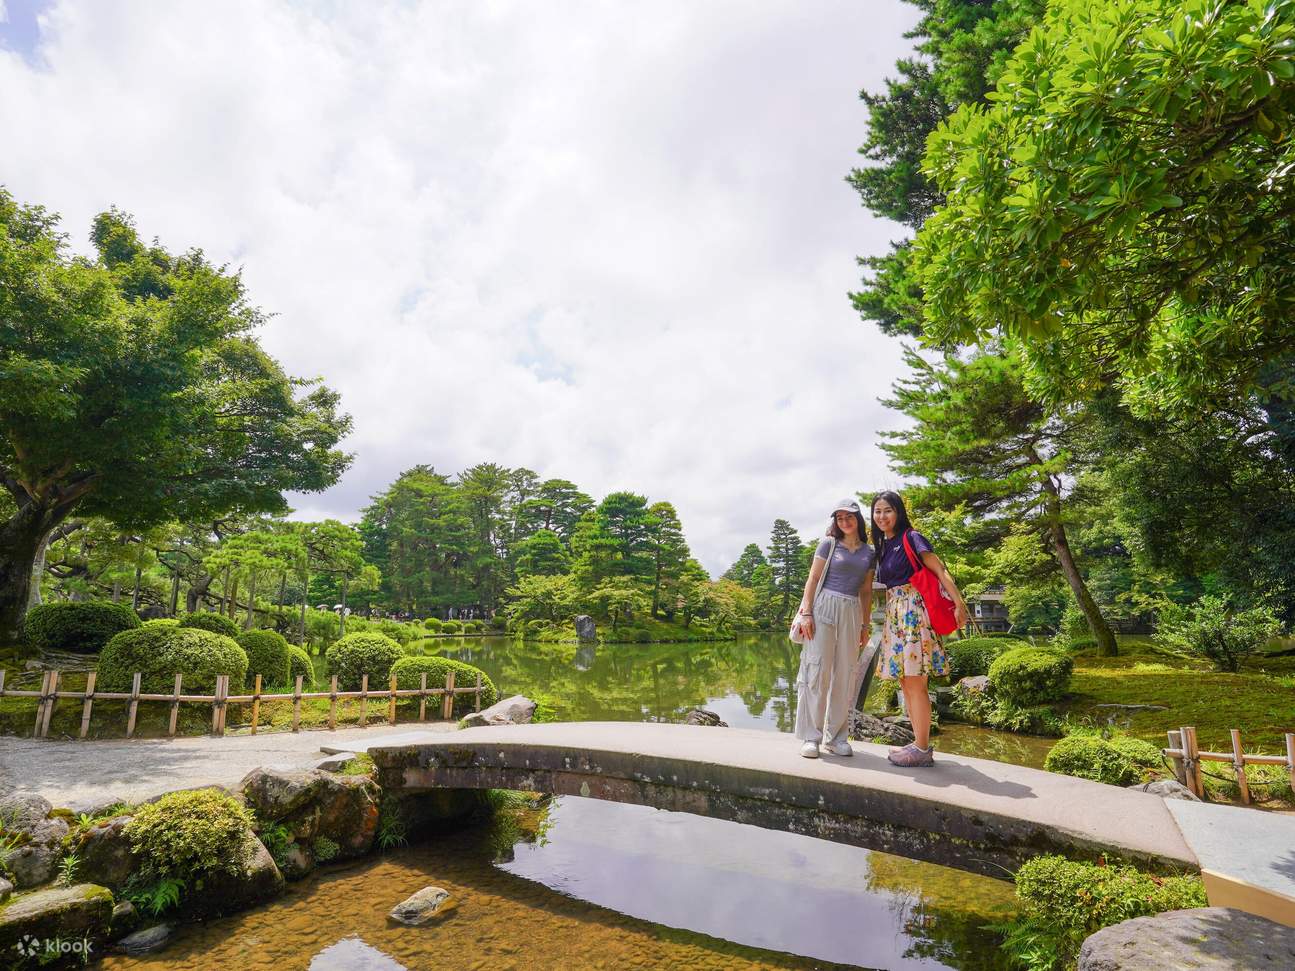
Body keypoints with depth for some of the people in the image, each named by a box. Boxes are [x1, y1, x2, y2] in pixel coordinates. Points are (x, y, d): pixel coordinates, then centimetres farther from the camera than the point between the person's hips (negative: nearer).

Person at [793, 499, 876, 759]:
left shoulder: (869, 552, 13)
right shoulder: (829, 544, 3)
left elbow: (866, 592, 16)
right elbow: (813, 579, -1)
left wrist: (864, 626, 14)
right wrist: (806, 613, -10)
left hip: (851, 613, 4)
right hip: (824, 608, -3)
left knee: (844, 674, 5)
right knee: (817, 670, -5)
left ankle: (836, 737, 15)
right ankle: (810, 736, 1)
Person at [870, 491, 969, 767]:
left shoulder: (911, 537, -5)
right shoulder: (882, 546, 16)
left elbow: (939, 570, -12)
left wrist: (959, 603, -22)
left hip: (913, 610, -8)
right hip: (893, 613, 8)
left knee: (915, 682, -7)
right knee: (904, 683, 10)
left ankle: (922, 750, 0)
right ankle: (920, 742, 19)